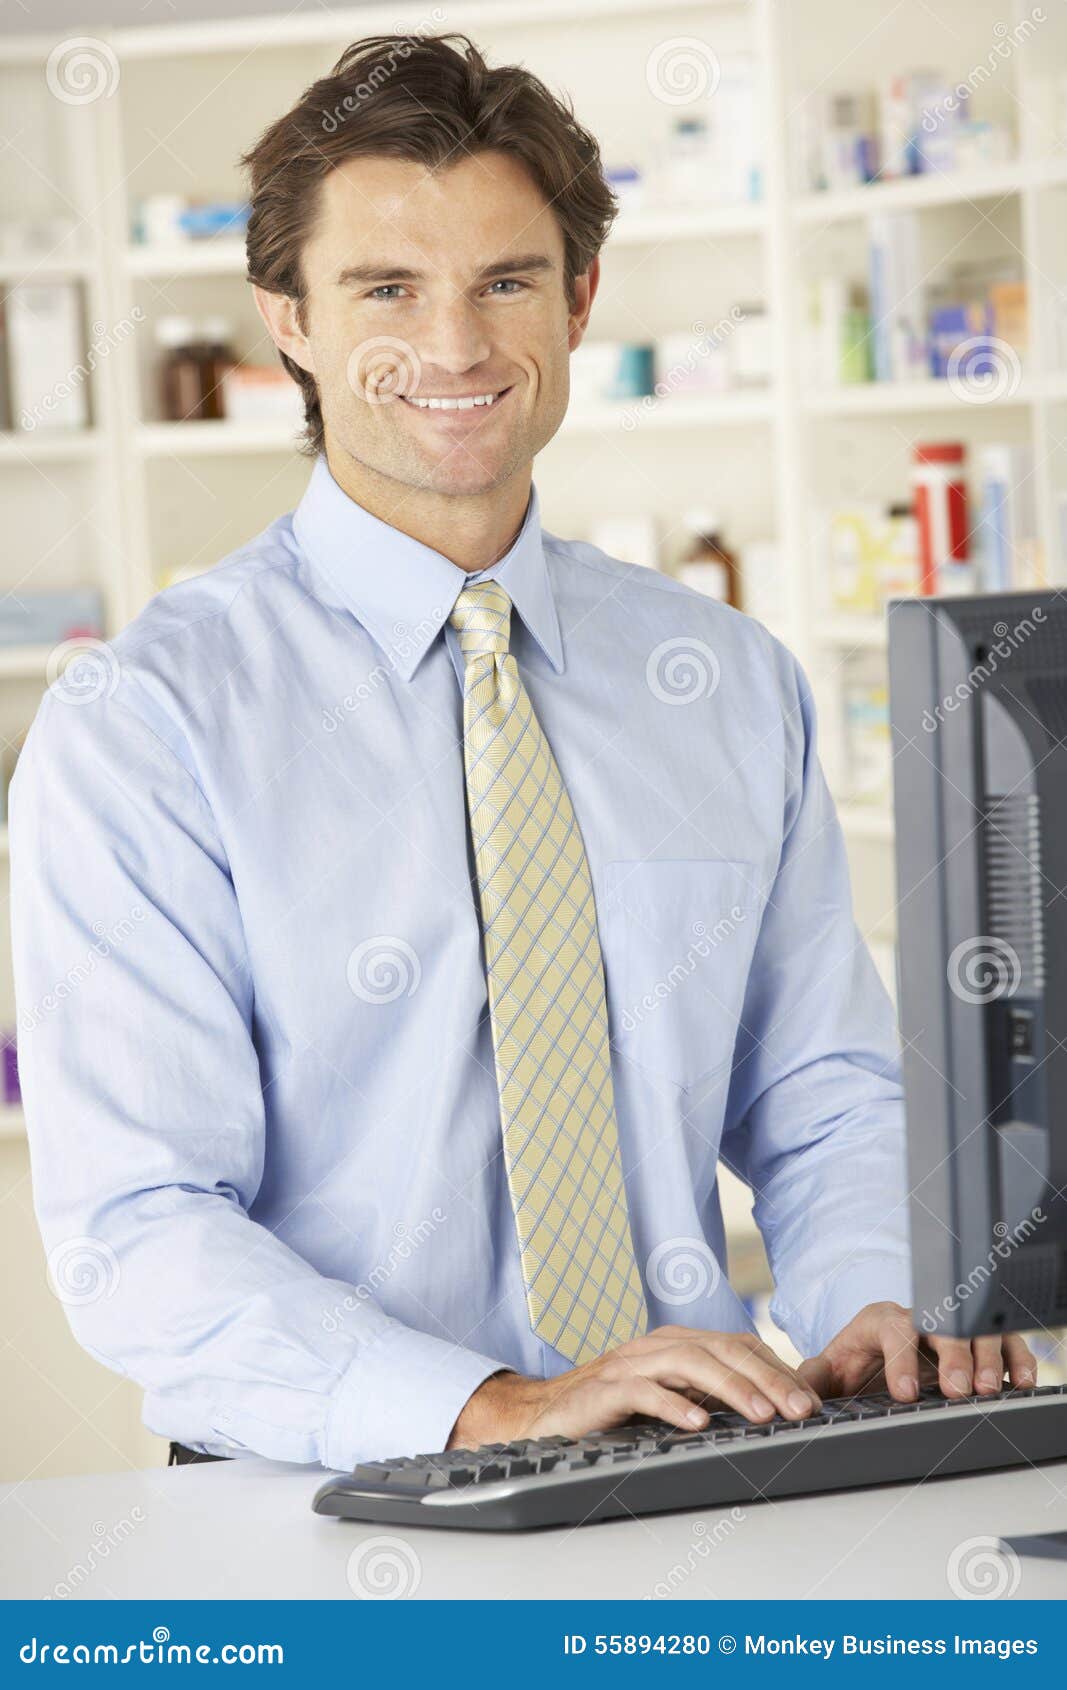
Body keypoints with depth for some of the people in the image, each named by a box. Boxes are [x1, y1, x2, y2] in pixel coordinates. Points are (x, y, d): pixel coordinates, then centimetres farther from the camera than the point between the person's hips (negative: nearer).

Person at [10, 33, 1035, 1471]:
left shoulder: (733, 682, 12)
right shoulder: (142, 722, -4)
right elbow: (136, 1235, -11)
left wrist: (876, 1311, -5)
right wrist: (494, 1412, -25)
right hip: (337, 1522, -3)